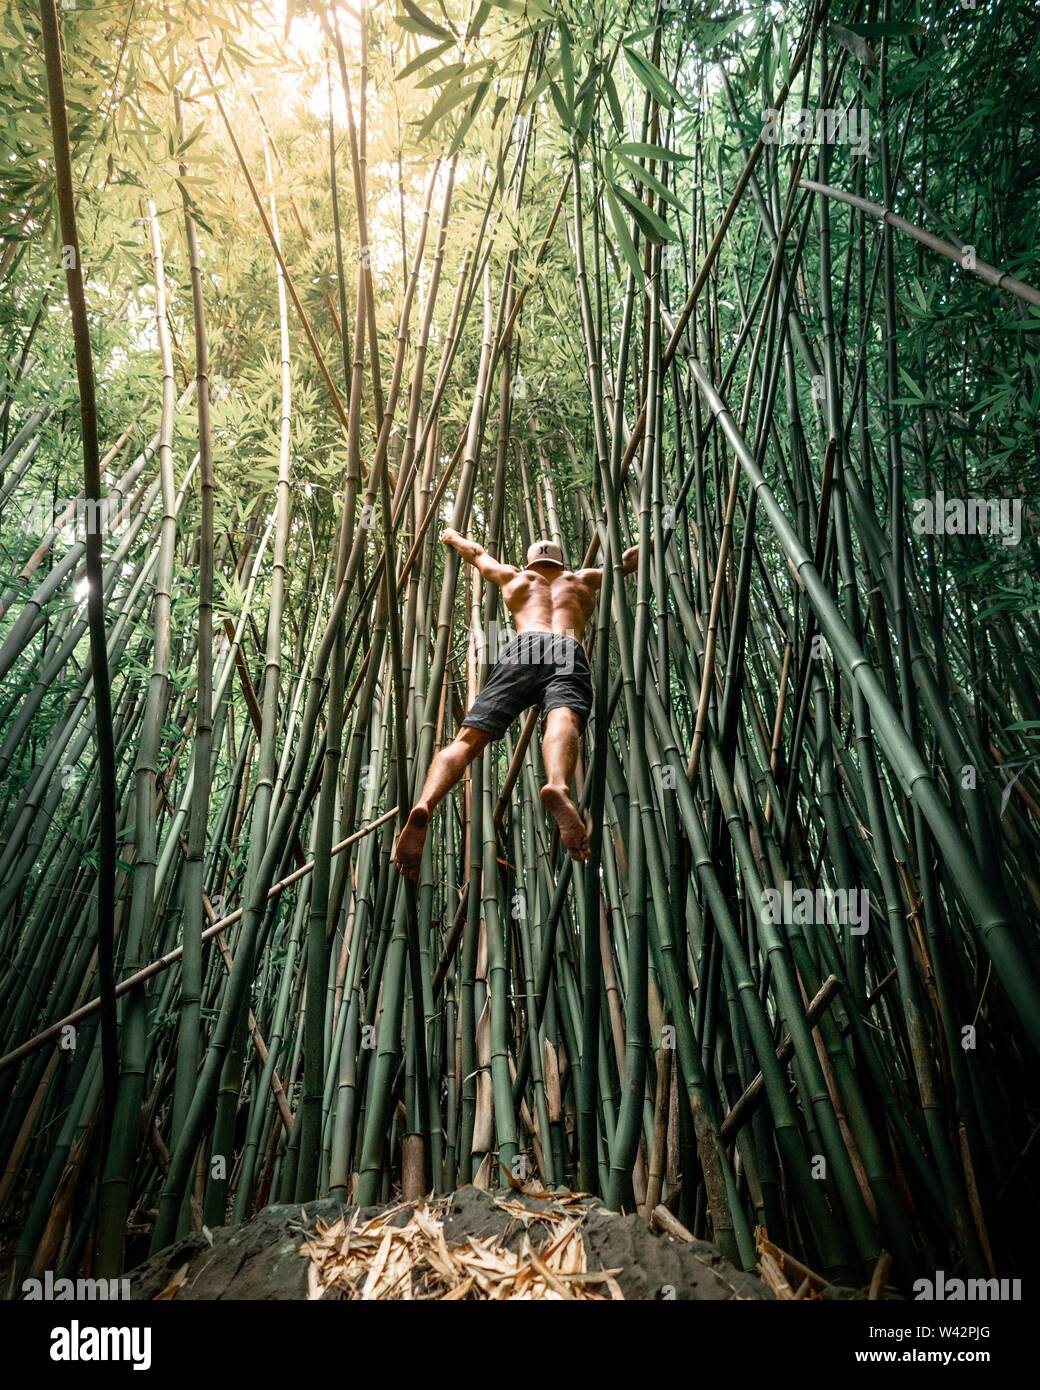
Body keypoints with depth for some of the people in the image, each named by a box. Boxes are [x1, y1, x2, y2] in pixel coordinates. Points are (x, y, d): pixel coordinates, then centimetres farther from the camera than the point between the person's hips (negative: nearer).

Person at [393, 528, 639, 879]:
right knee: (563, 720, -31)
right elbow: (628, 559, 56)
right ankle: (557, 786, -64)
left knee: (469, 736, -11)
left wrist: (452, 536, 79)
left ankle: (425, 804, -39)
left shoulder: (514, 576, 41)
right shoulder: (582, 579, 41)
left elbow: (477, 553, 59)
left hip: (522, 648, 1)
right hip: (567, 652, -1)